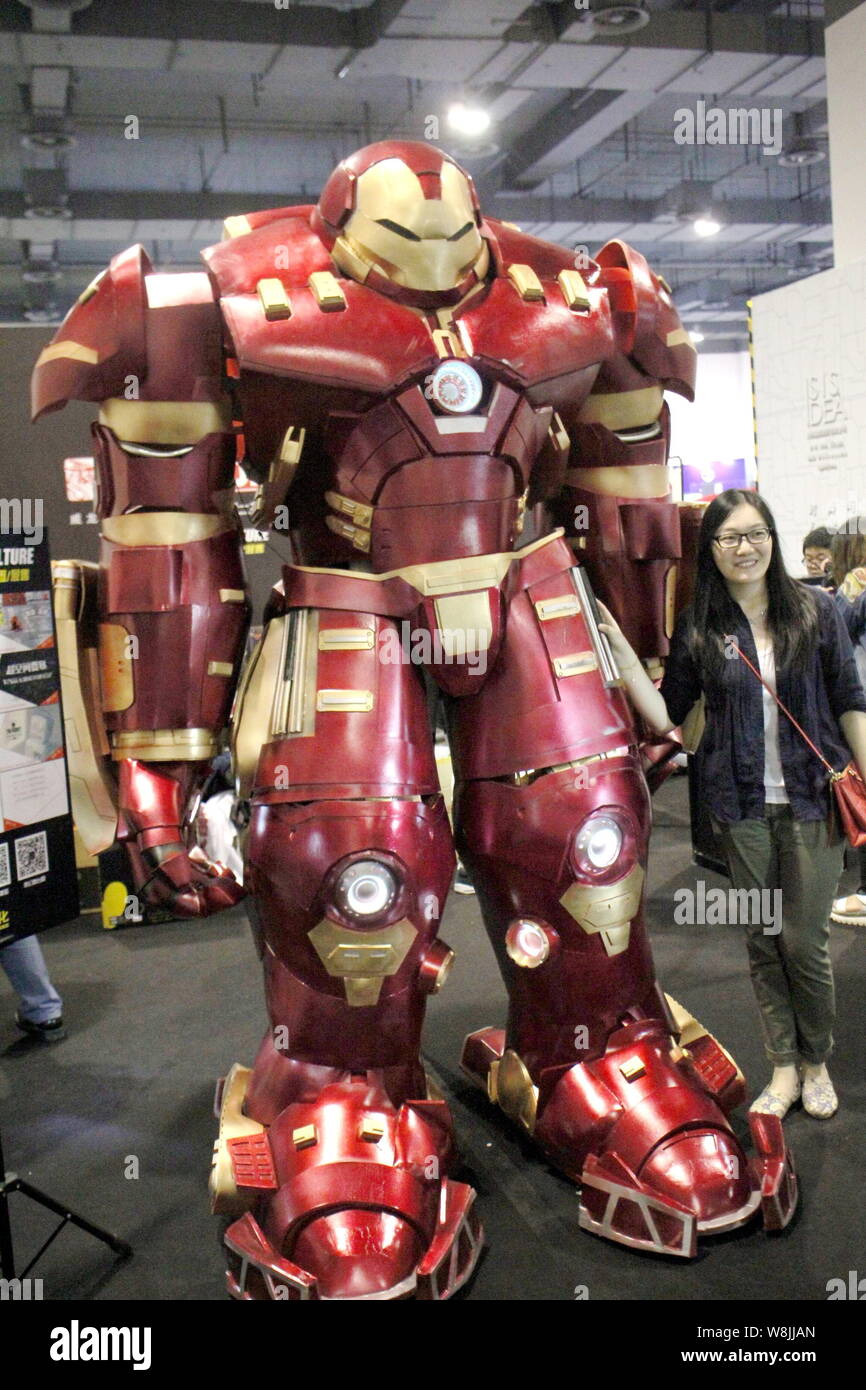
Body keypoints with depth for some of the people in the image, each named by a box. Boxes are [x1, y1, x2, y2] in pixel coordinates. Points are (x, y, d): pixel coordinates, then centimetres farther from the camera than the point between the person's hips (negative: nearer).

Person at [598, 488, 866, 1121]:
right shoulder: (698, 628, -1)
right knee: (762, 940, 11)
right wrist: (621, 652, -11)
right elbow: (668, 716, -2)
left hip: (812, 800, -1)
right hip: (742, 807, 1)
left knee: (804, 939, 3)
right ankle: (784, 1068, 27)